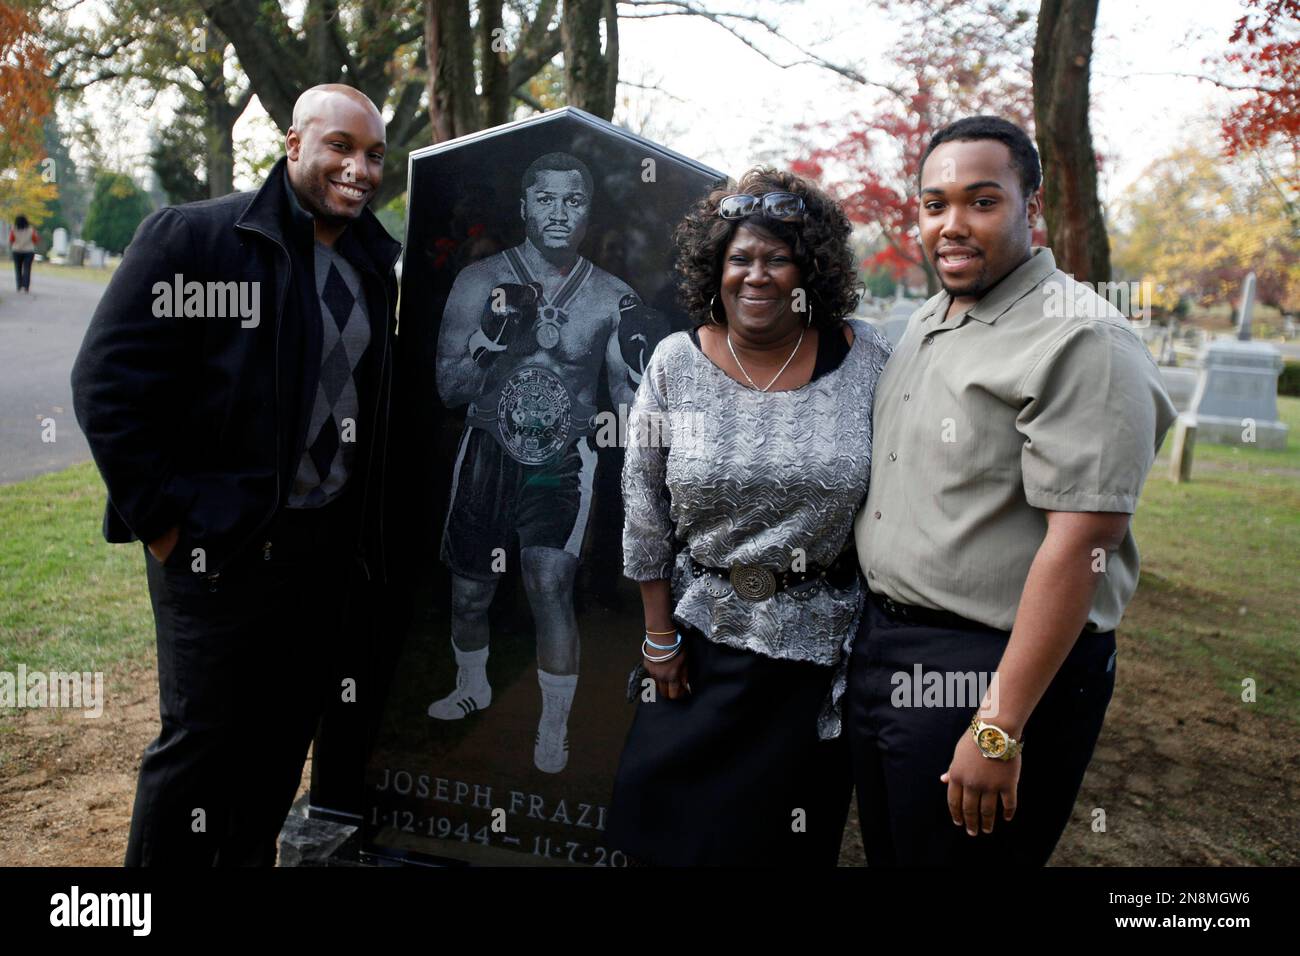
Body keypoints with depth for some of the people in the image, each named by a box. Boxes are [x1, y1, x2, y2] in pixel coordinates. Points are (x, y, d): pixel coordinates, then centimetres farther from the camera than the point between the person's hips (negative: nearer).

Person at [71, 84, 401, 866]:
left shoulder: (373, 263, 8)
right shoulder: (194, 237, -9)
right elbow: (108, 384, -12)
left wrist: (368, 522, 8)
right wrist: (163, 522, -12)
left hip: (327, 543, 6)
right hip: (218, 545, -5)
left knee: (285, 734, 16)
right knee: (202, 736, 5)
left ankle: (251, 856, 36)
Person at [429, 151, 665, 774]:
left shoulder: (613, 299, -5)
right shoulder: (481, 282, -5)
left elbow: (628, 404, -1)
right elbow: (448, 387, -7)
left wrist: (641, 363, -21)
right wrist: (495, 339, -23)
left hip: (563, 464, -1)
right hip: (487, 456, 2)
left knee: (550, 587, -15)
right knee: (469, 592, 13)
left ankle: (554, 728, 5)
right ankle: (472, 686, 44)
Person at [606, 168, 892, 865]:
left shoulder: (864, 360, -7)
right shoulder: (676, 363, -6)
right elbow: (644, 512, -2)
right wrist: (659, 636, -1)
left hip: (823, 637, 0)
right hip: (704, 630, 1)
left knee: (793, 833, 14)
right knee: (674, 821, 12)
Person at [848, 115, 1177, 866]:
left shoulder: (1080, 341, -17)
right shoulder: (925, 325, 11)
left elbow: (1078, 546, -23)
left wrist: (999, 729, -24)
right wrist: (878, 631, 15)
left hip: (996, 667, -8)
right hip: (883, 645, 8)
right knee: (889, 851, 21)